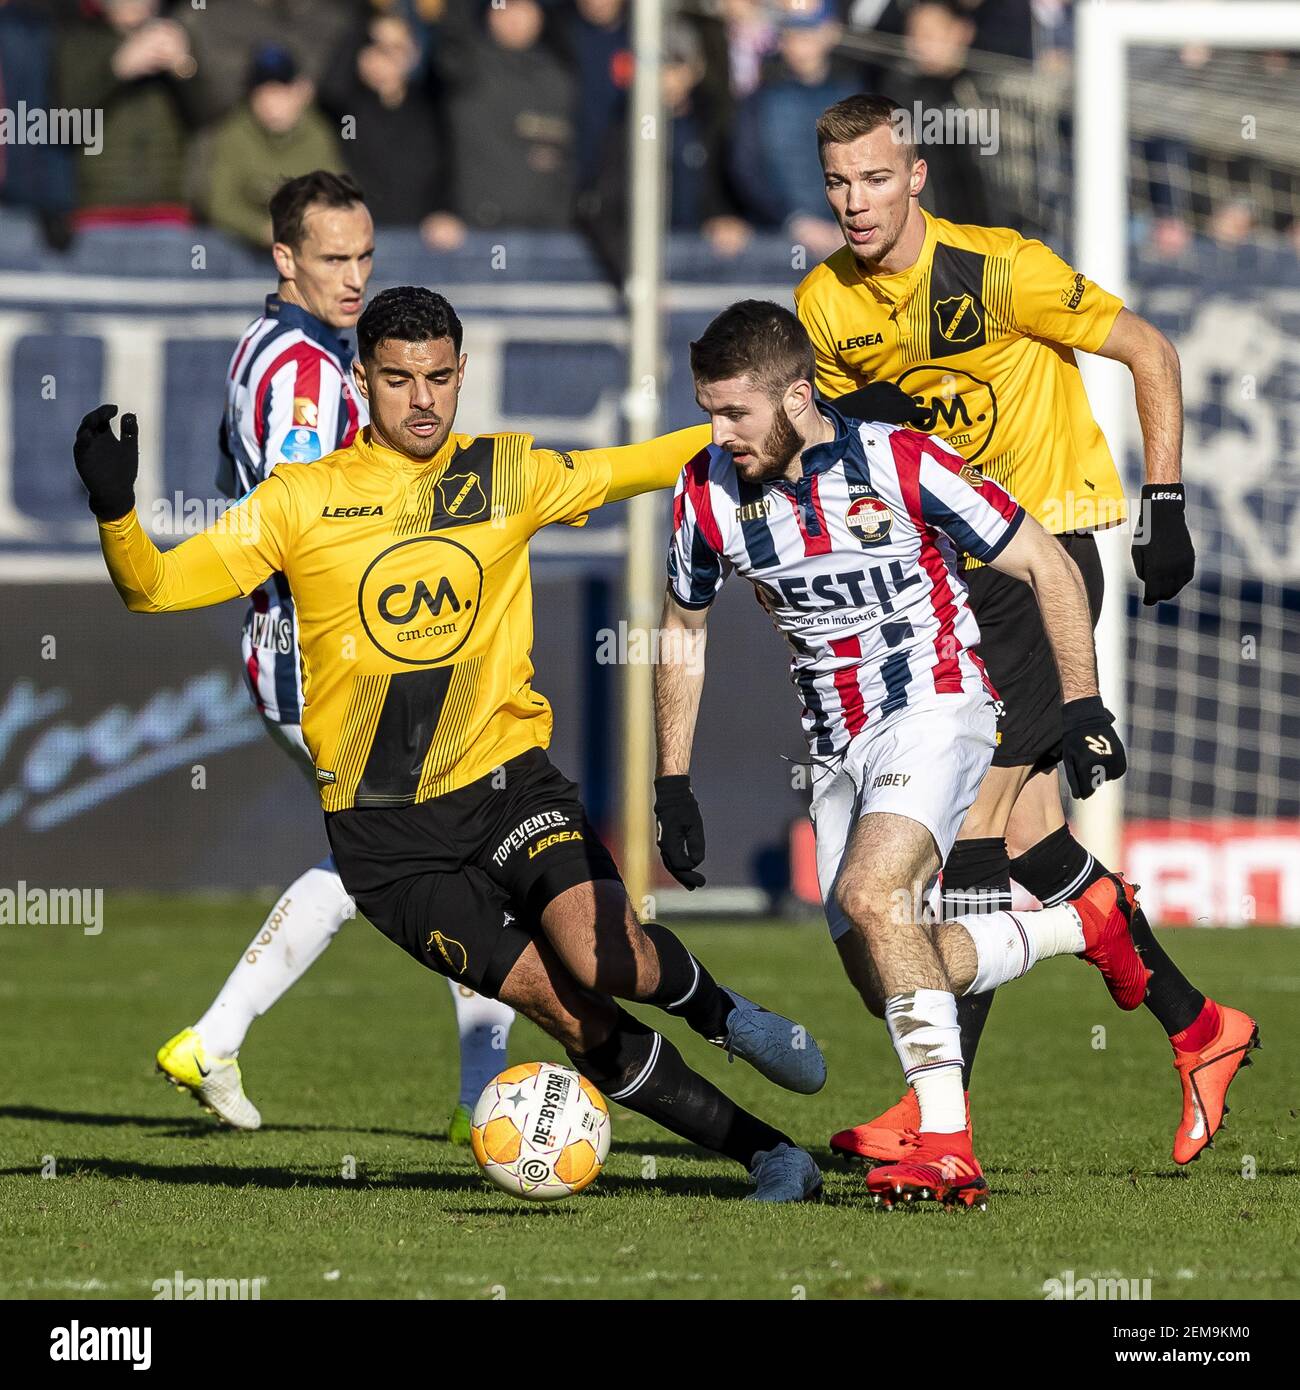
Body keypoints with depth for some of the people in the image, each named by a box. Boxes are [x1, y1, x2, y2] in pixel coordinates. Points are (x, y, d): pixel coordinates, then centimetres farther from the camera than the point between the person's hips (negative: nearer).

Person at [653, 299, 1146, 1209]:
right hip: (838, 749, 6)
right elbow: (685, 630, 14)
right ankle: (1087, 925, 25)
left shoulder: (900, 466, -18)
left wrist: (1083, 710, -10)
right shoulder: (709, 495, -4)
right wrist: (673, 784, 11)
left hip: (935, 706, -6)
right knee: (887, 982, 2)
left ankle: (947, 1145, -31)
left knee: (870, 892, -31)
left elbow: (1050, 567, -8)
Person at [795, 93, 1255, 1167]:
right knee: (1024, 831, 3)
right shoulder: (825, 303, 0)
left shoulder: (1000, 271, -17)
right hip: (956, 568, 7)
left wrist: (1164, 507, -9)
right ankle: (1197, 1028, 17)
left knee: (978, 806, -15)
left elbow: (1151, 354, -8)